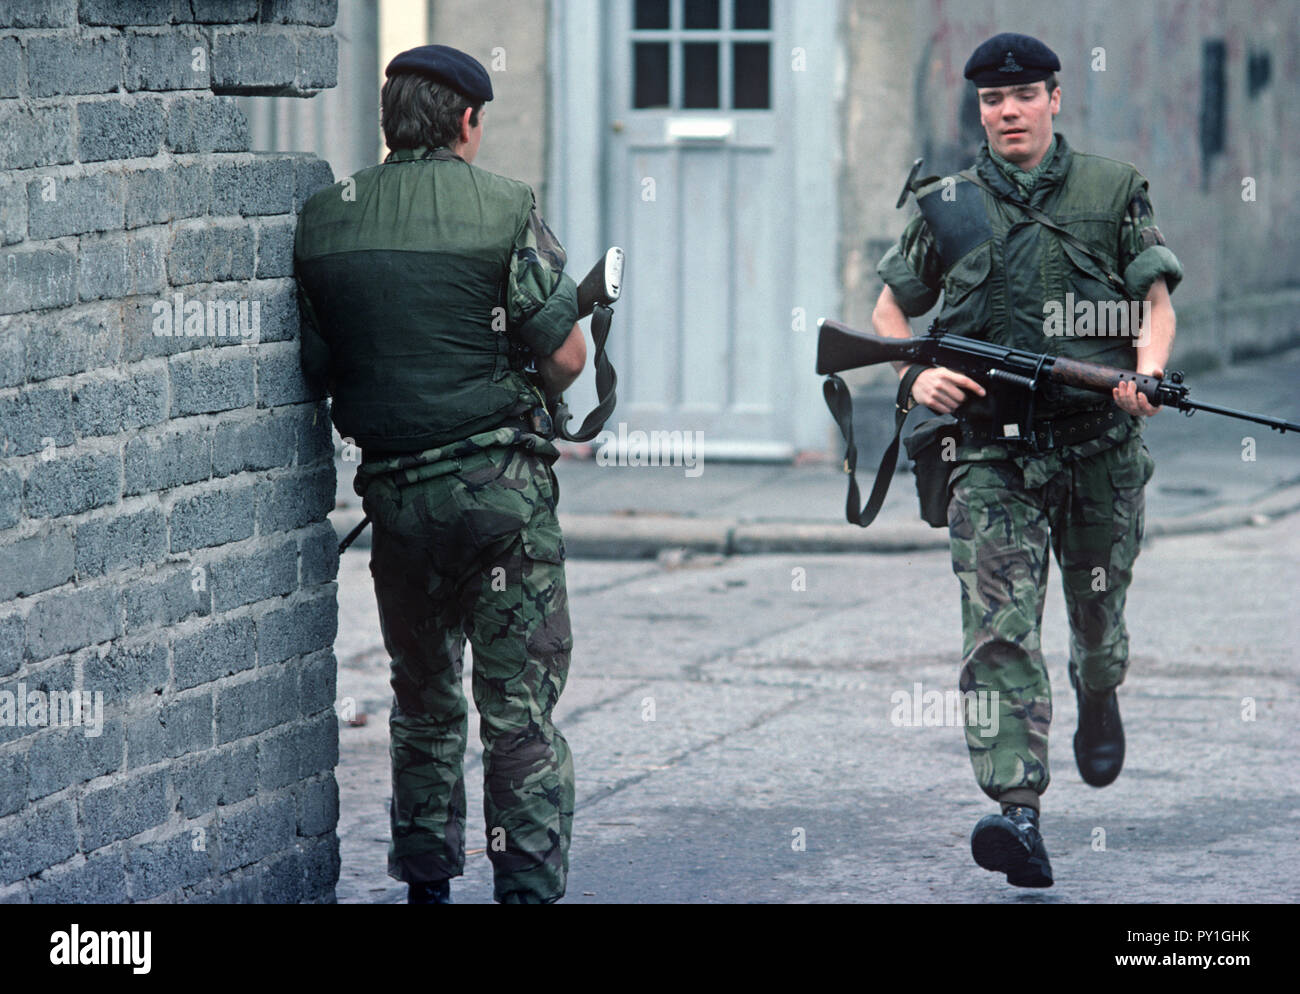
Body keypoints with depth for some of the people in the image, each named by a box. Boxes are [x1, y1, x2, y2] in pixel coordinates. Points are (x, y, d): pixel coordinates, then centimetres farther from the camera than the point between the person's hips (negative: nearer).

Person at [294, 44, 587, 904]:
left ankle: (426, 883, 23)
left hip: (394, 491, 4)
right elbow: (567, 358, -7)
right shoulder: (504, 210, -8)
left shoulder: (324, 221, 4)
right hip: (499, 485, -4)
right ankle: (531, 887, -4)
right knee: (522, 709, 0)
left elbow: (316, 367, 6)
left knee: (424, 704, 18)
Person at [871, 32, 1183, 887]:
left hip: (1100, 444, 0)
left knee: (1097, 616, 16)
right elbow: (889, 310, 16)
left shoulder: (1113, 190, 5)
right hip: (993, 454, 0)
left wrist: (1147, 371, -16)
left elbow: (1157, 303, 4)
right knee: (999, 632, -14)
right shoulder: (947, 207, 7)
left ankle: (1100, 704, 52)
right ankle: (1018, 816, -22)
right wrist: (918, 373, -4)